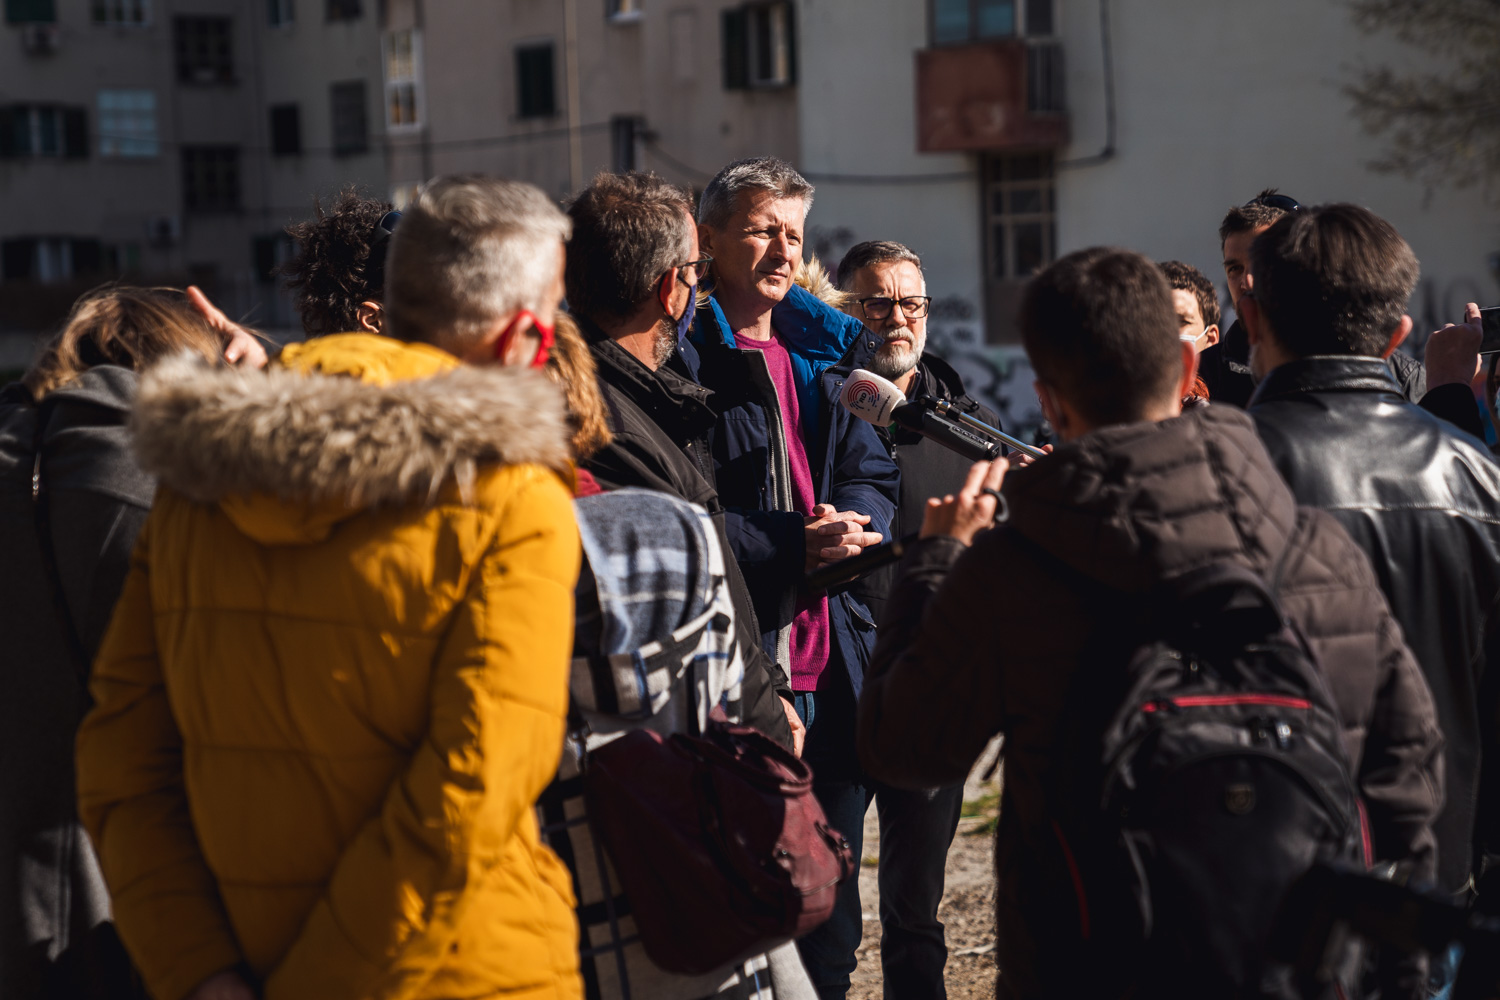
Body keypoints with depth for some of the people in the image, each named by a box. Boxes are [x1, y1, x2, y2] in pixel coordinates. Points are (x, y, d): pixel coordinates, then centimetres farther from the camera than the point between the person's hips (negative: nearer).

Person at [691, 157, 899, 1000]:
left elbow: (877, 480, 12)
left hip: (837, 655, 6)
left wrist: (849, 522, -10)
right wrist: (793, 547, -19)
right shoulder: (684, 356, -6)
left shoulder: (826, 349, 15)